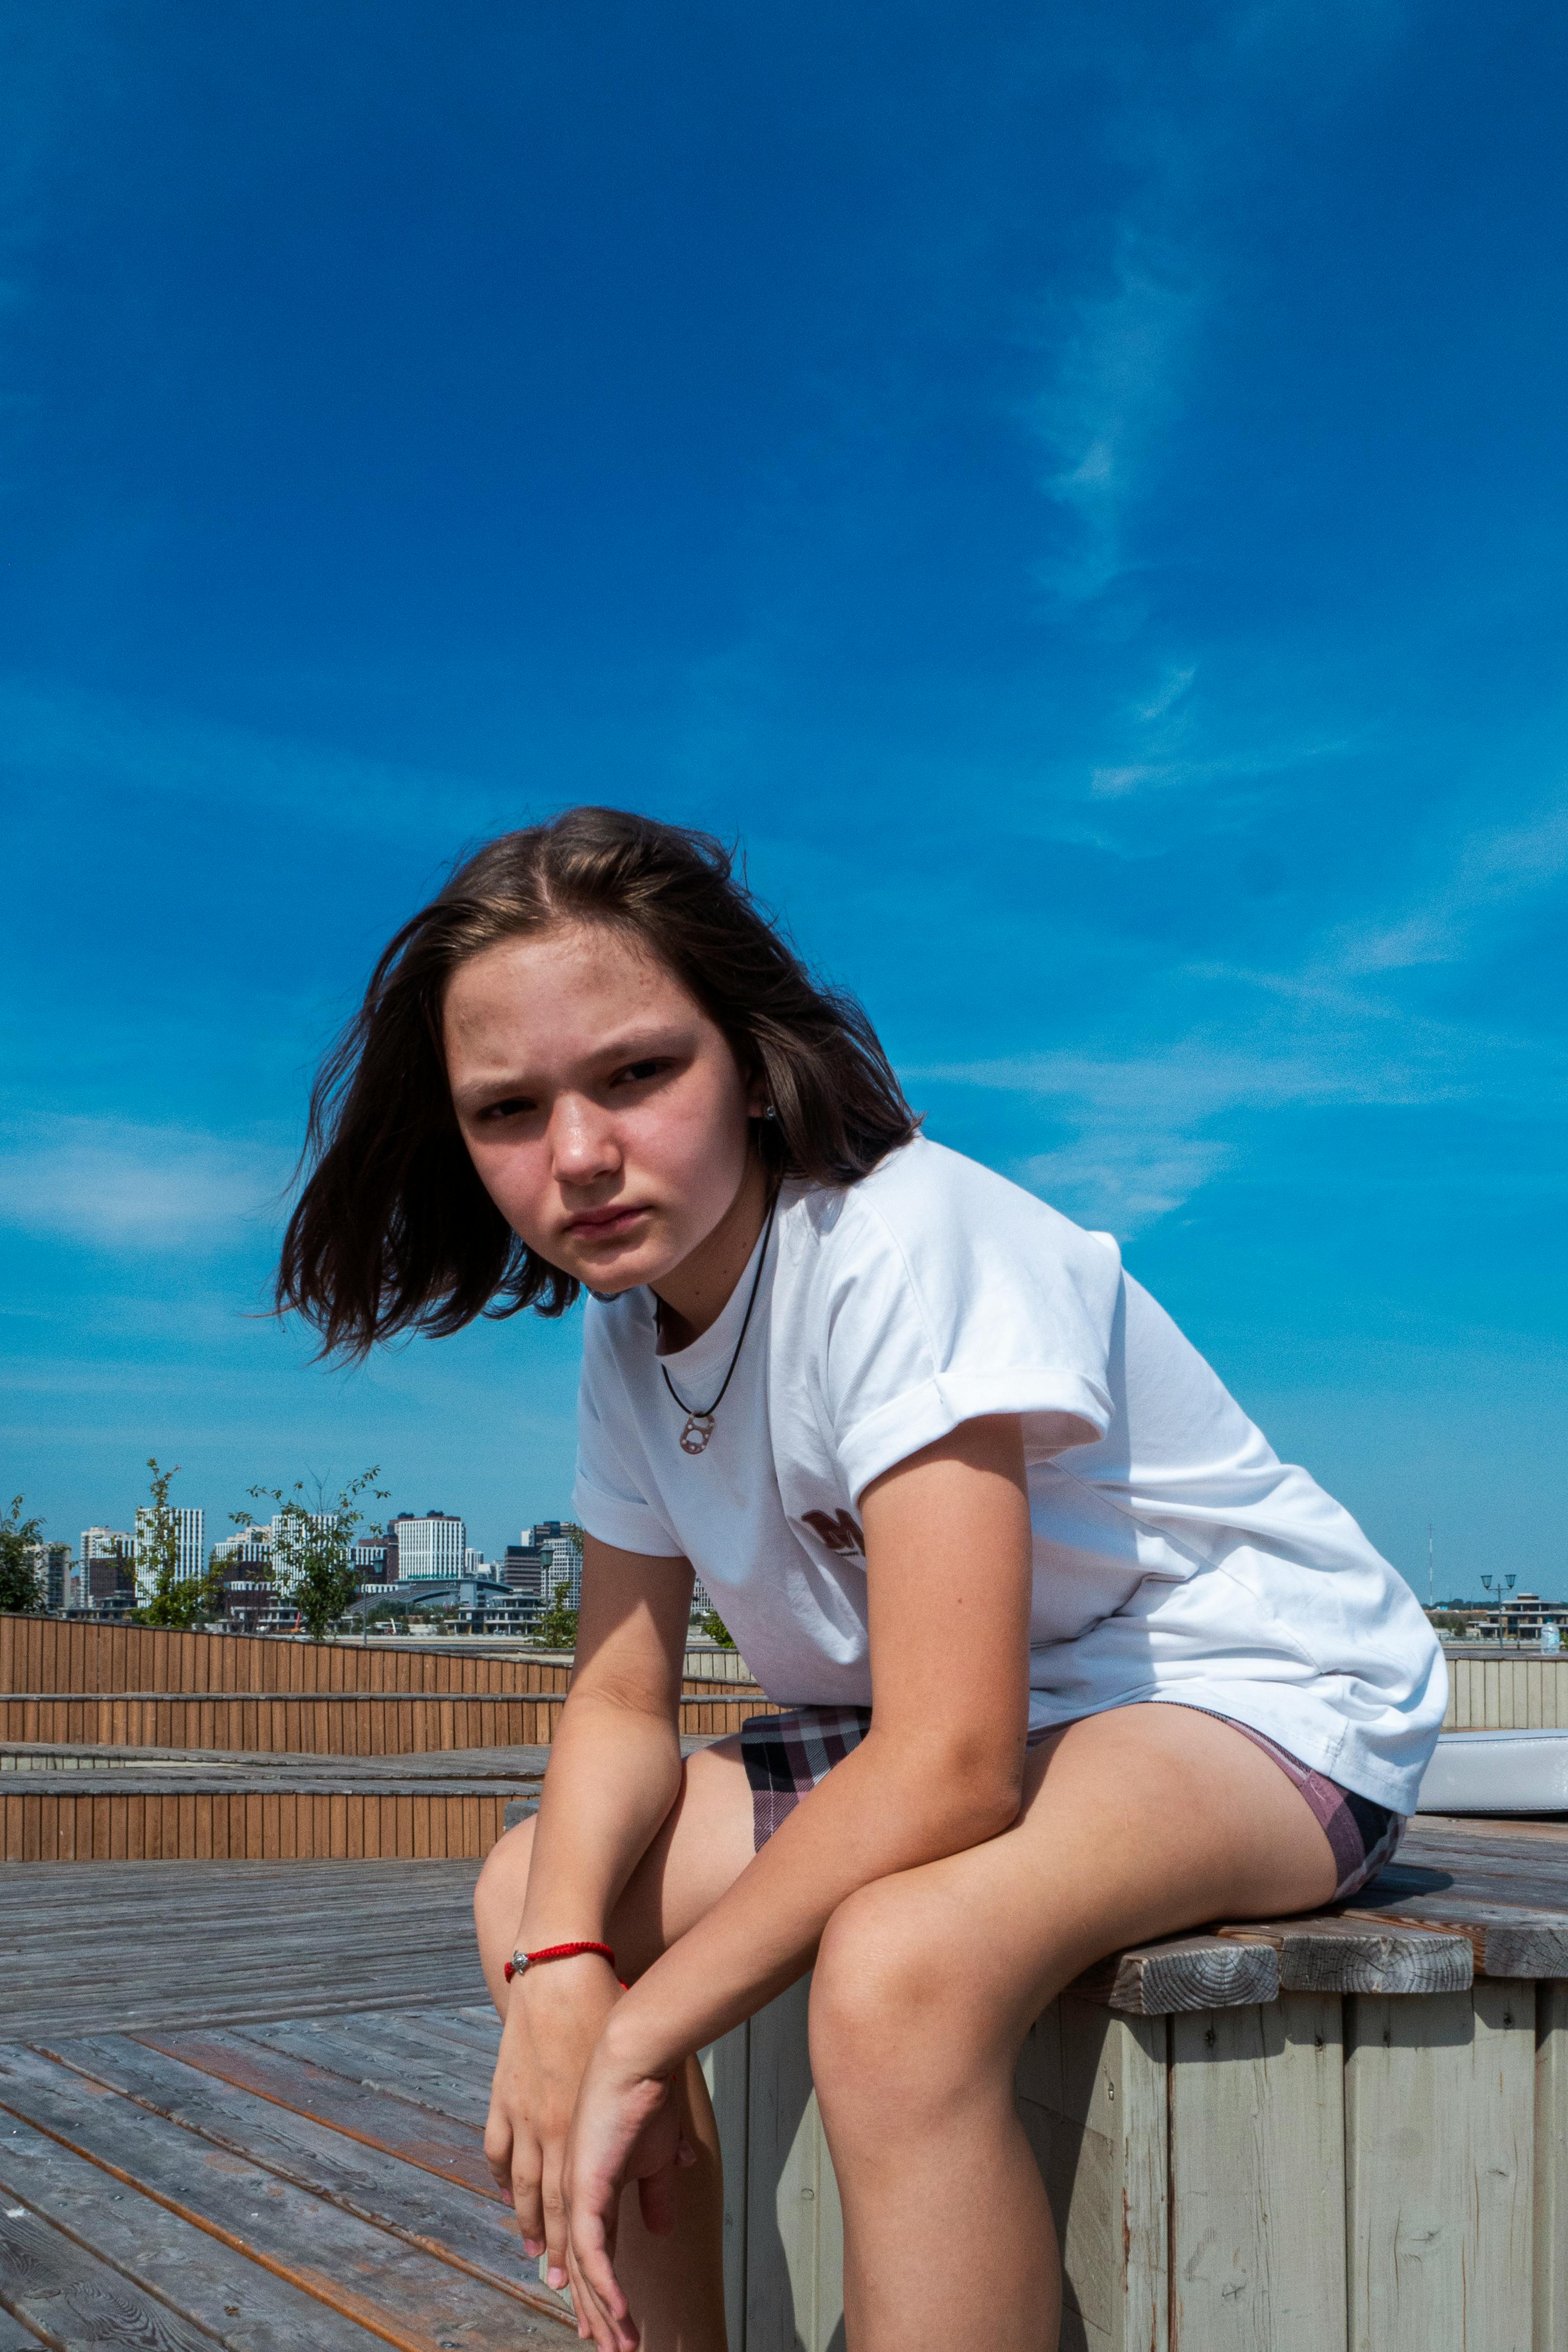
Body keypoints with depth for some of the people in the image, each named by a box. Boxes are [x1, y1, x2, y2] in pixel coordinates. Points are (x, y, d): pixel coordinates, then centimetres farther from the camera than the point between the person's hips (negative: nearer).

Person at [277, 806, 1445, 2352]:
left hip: (1253, 1700, -8)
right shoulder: (625, 1349, -1)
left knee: (897, 1967, -36)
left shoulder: (902, 1241, -26)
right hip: (956, 1731, 8)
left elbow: (947, 1764, -31)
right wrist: (560, 1973, -19)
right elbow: (621, 1698, 0)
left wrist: (632, 2036, -25)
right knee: (532, 1888, 2)